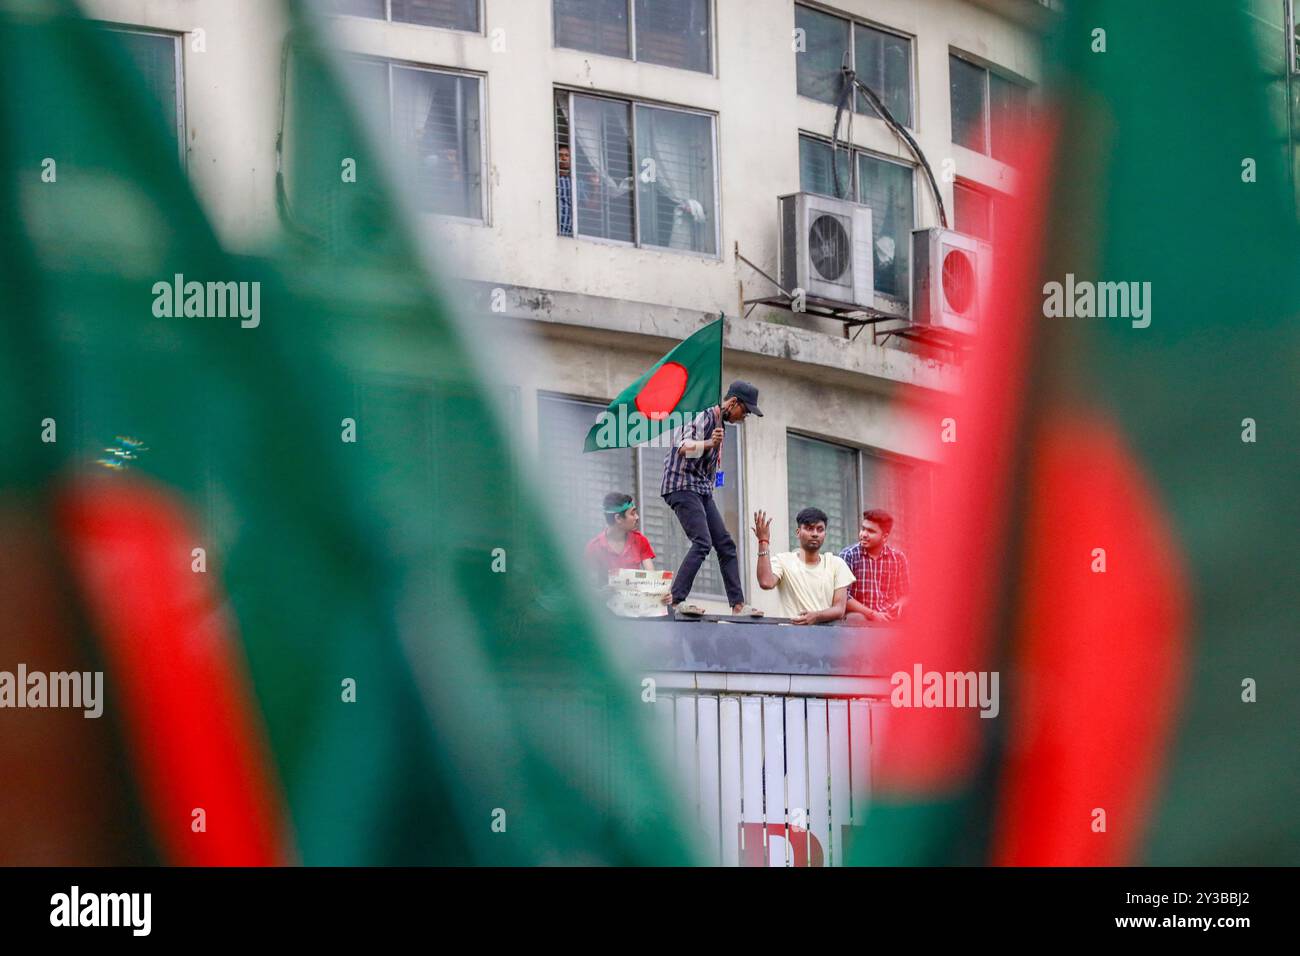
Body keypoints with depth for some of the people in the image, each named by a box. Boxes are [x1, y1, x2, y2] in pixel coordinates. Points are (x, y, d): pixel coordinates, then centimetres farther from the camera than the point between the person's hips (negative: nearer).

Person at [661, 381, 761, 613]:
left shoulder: (719, 423, 17)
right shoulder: (703, 418, -13)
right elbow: (684, 448, -31)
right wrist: (709, 444, -47)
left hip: (702, 491, 10)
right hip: (683, 487, -10)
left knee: (725, 545, 4)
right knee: (702, 543, -22)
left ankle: (737, 605, 3)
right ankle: (675, 603, -25)